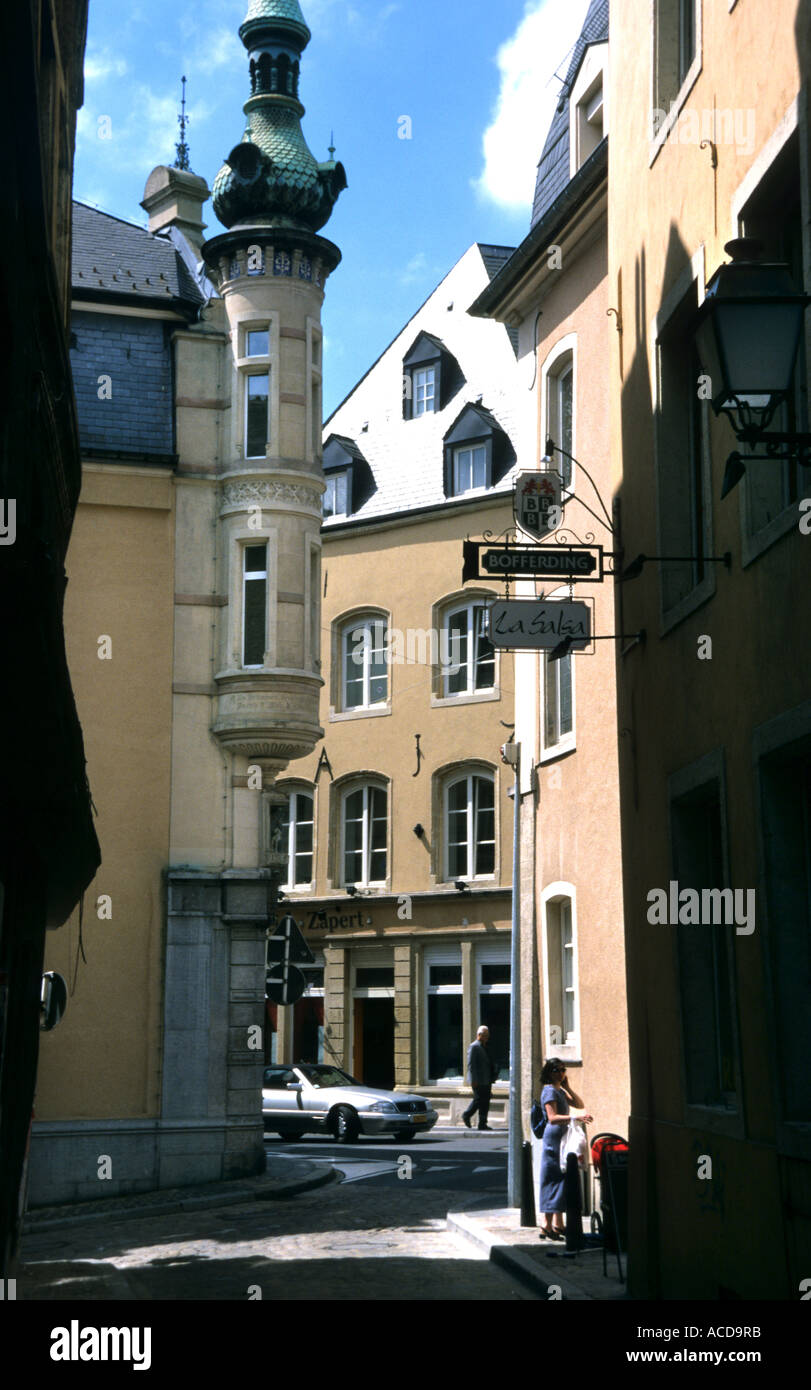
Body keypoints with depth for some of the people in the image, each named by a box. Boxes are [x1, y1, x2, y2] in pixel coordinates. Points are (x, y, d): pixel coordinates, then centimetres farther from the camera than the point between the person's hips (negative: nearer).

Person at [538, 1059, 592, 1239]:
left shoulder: (559, 1091, 18)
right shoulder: (549, 1091, -12)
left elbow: (580, 1105, 16)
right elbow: (553, 1118, -23)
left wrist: (567, 1088, 6)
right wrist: (576, 1117, -33)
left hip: (562, 1139, 10)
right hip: (554, 1138, -10)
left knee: (559, 1180, 11)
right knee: (556, 1179, -12)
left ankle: (558, 1224, 17)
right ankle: (546, 1226, -13)